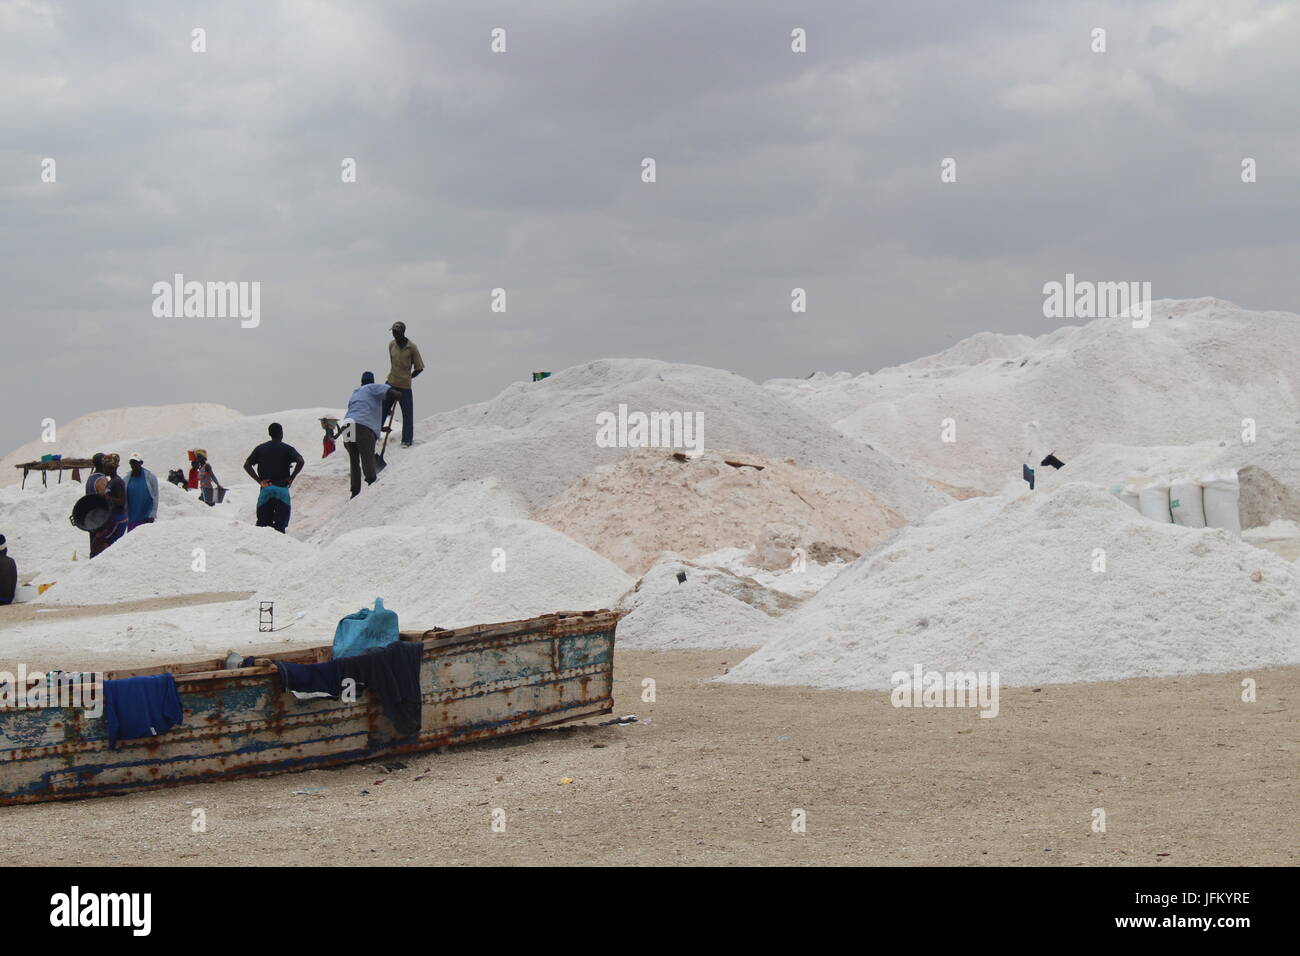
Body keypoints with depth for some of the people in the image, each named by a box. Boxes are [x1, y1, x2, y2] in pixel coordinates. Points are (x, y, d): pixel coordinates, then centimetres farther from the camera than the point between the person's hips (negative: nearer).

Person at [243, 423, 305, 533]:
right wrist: (291, 478, -6)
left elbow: (247, 465, 1)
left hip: (265, 489, 2)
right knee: (280, 524, 0)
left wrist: (259, 480, -1)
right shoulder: (287, 449, -1)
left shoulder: (260, 448, 8)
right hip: (282, 489, -2)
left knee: (263, 521, 7)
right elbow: (301, 462, -16)